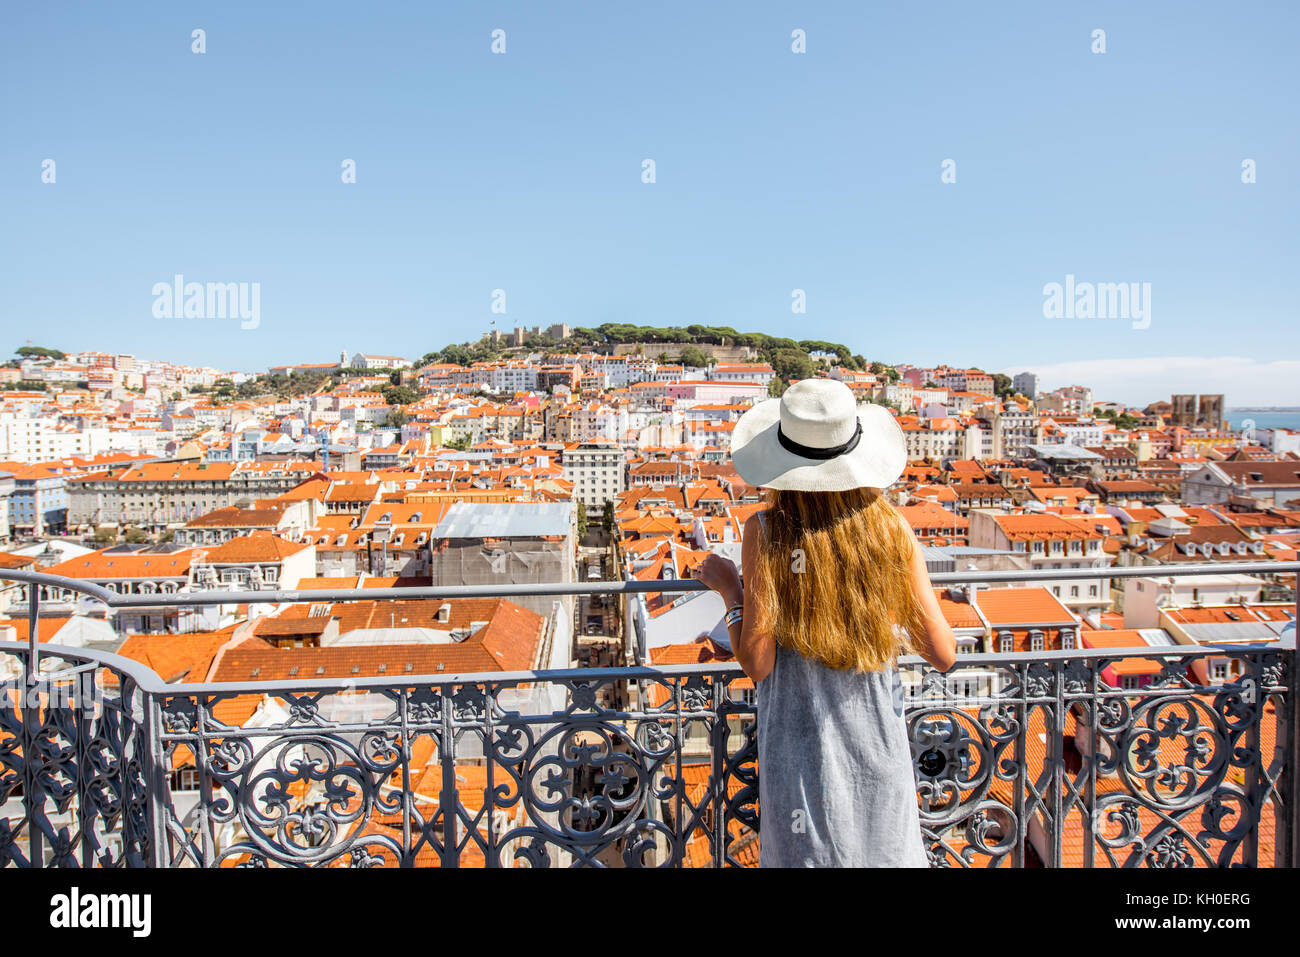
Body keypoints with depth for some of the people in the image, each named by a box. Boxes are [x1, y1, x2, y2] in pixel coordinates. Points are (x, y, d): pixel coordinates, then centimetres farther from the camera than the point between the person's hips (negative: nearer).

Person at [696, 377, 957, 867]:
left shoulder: (766, 532, -16)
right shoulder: (892, 529, -8)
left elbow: (757, 662, -16)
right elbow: (943, 654, -4)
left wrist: (729, 589, -2)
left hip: (803, 752, -2)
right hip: (880, 748, 3)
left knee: (812, 854, 19)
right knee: (889, 852, 23)